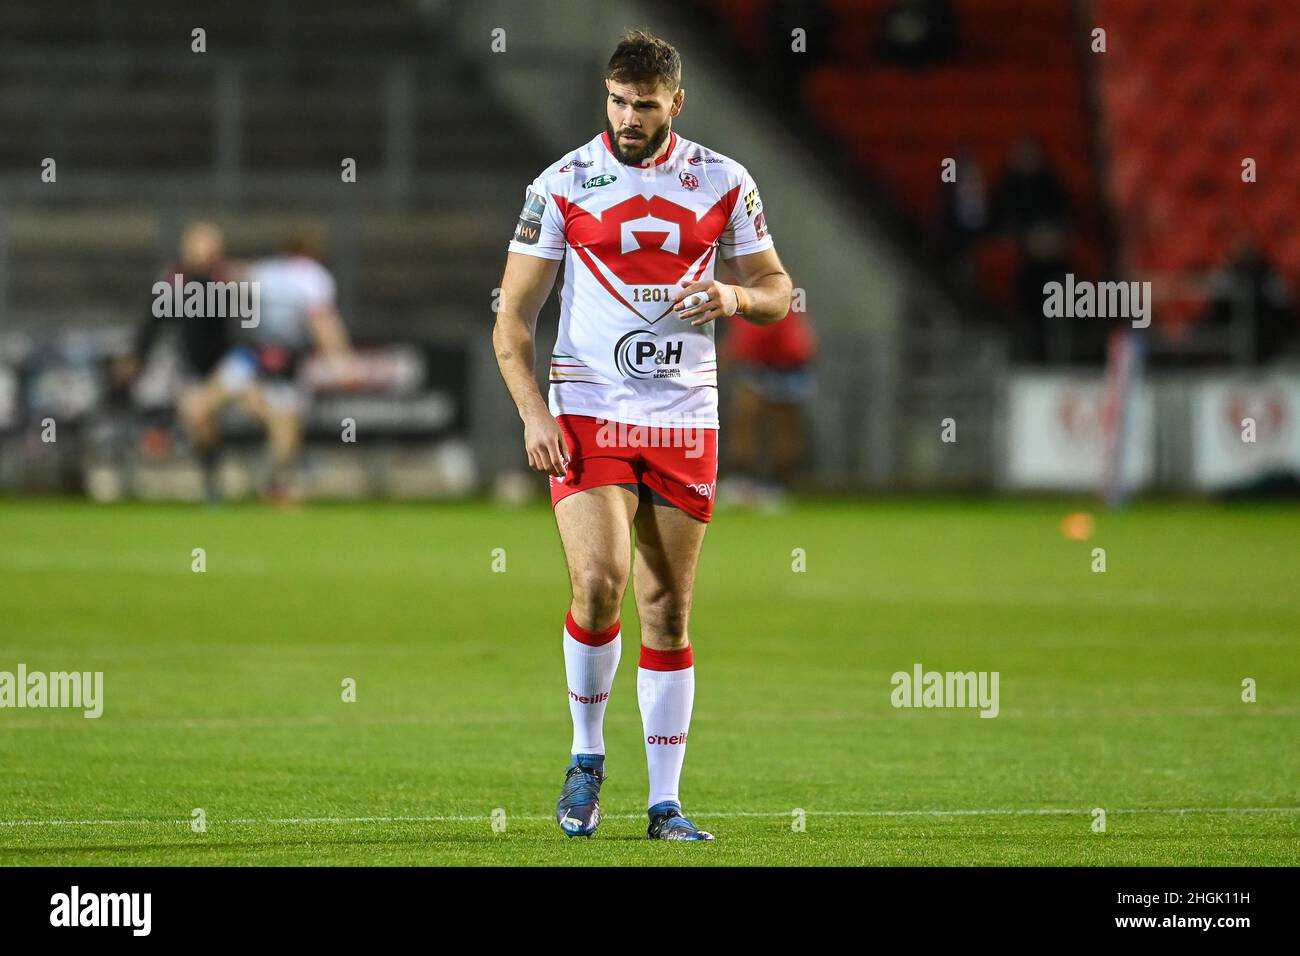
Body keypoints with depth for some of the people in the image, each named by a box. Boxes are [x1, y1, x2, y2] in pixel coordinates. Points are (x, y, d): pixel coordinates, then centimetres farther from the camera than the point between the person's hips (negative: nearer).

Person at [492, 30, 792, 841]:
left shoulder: (723, 183, 4)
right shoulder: (563, 185, 0)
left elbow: (777, 289, 12)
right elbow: (514, 317, 2)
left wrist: (736, 296, -12)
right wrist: (533, 415, -11)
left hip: (684, 421, 2)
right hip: (588, 415, -2)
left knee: (668, 612, 4)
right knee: (600, 581, -19)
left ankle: (666, 804, 9)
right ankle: (587, 757, 2)